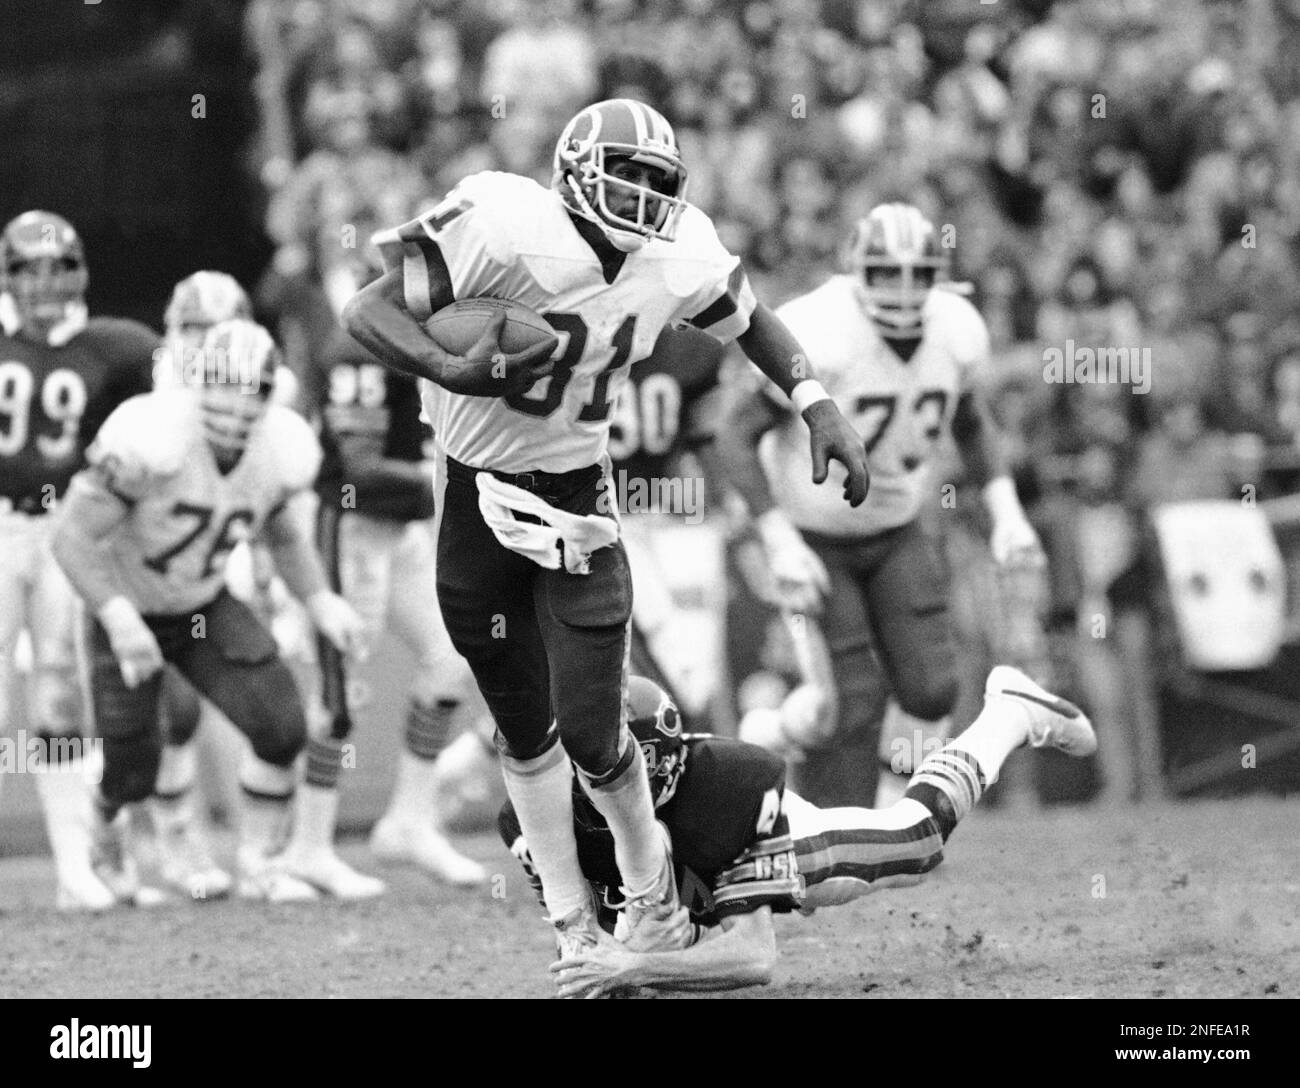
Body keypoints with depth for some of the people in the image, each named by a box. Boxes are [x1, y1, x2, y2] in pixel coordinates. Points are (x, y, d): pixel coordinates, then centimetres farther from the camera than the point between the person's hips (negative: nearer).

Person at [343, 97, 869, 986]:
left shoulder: (677, 263, -8)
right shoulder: (504, 231, -24)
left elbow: (751, 322, 14)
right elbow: (368, 312, -24)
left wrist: (819, 407, 1)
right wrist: (453, 371, -40)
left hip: (576, 496, 2)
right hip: (478, 495, -2)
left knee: (590, 729, -6)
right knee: (526, 730, 9)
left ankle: (652, 895, 20)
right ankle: (575, 930, 24)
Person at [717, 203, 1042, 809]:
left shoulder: (956, 332, -12)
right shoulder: (820, 337, -30)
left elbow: (969, 420, 10)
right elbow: (735, 435, -23)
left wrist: (1005, 509, -3)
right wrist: (780, 543, -29)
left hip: (895, 533, 5)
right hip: (814, 539, -5)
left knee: (931, 691, -7)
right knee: (848, 711, -12)